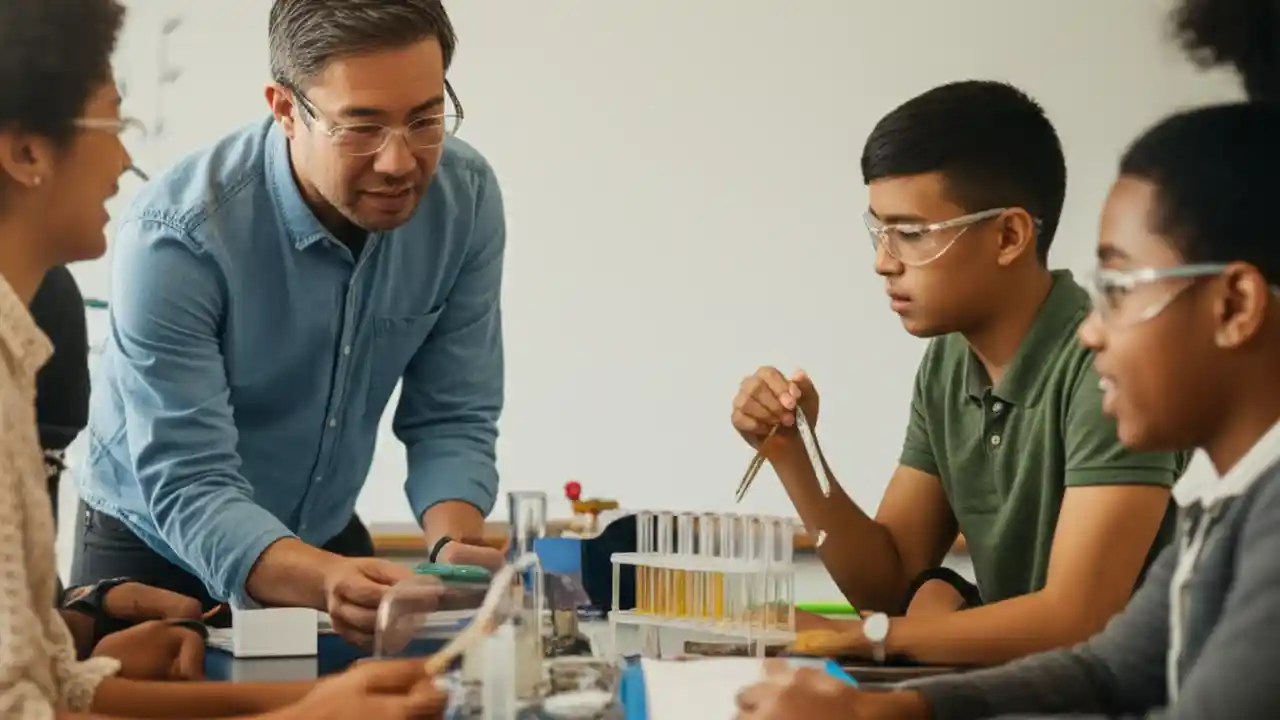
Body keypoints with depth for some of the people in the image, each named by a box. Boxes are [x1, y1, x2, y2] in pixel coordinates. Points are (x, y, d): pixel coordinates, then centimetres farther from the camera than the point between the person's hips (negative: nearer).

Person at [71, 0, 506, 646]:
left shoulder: (466, 196, -14)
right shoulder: (177, 236, -27)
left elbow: (451, 420, -8)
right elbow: (189, 490, -29)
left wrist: (454, 547, -28)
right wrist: (327, 580, -48)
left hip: (328, 542, 3)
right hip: (156, 556, -3)